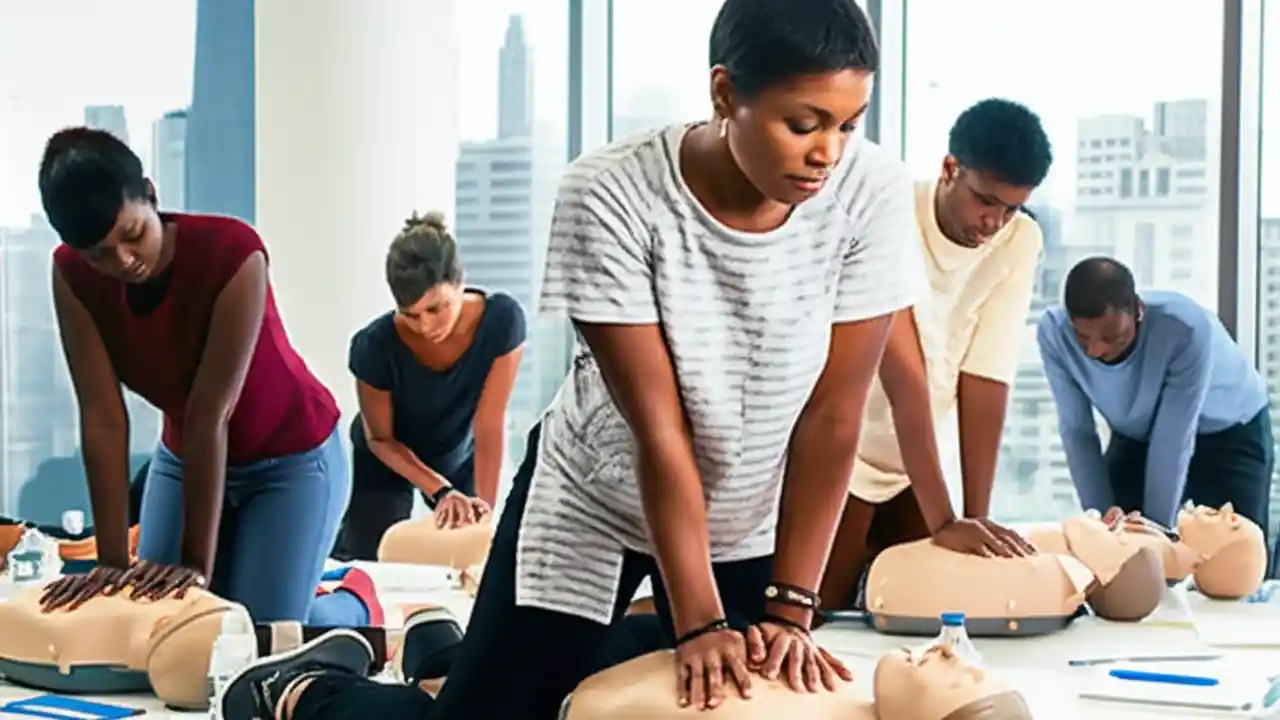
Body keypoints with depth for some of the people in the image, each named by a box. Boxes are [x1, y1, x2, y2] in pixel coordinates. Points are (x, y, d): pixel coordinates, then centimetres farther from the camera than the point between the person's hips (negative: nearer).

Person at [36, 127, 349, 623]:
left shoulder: (231, 252, -32)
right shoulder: (73, 276, -18)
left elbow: (211, 413, -33)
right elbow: (102, 417, -22)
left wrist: (199, 563, -31)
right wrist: (113, 561, -26)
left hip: (291, 459, -5)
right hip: (186, 460, 5)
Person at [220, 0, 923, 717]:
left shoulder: (872, 192, -22)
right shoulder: (612, 193, -28)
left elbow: (833, 415, -17)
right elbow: (658, 428, -25)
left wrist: (789, 611, -17)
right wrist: (700, 624, -25)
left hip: (752, 522, 4)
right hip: (599, 501, -3)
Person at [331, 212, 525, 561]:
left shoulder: (502, 319, -33)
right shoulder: (376, 345, -35)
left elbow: (490, 424, -28)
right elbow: (380, 439, -19)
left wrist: (485, 505, -33)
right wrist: (440, 491, -31)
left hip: (460, 457, 2)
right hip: (387, 462, -2)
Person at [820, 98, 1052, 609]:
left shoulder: (1021, 242, -11)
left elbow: (985, 378, -13)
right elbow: (904, 374, -31)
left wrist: (977, 513, -19)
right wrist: (942, 520, -35)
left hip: (914, 464, 5)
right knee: (822, 620, -2)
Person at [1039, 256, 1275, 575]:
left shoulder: (1185, 328, -41)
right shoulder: (1054, 332, -29)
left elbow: (1173, 441, -33)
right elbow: (1077, 432, -20)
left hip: (1229, 433, -3)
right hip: (1137, 437, 3)